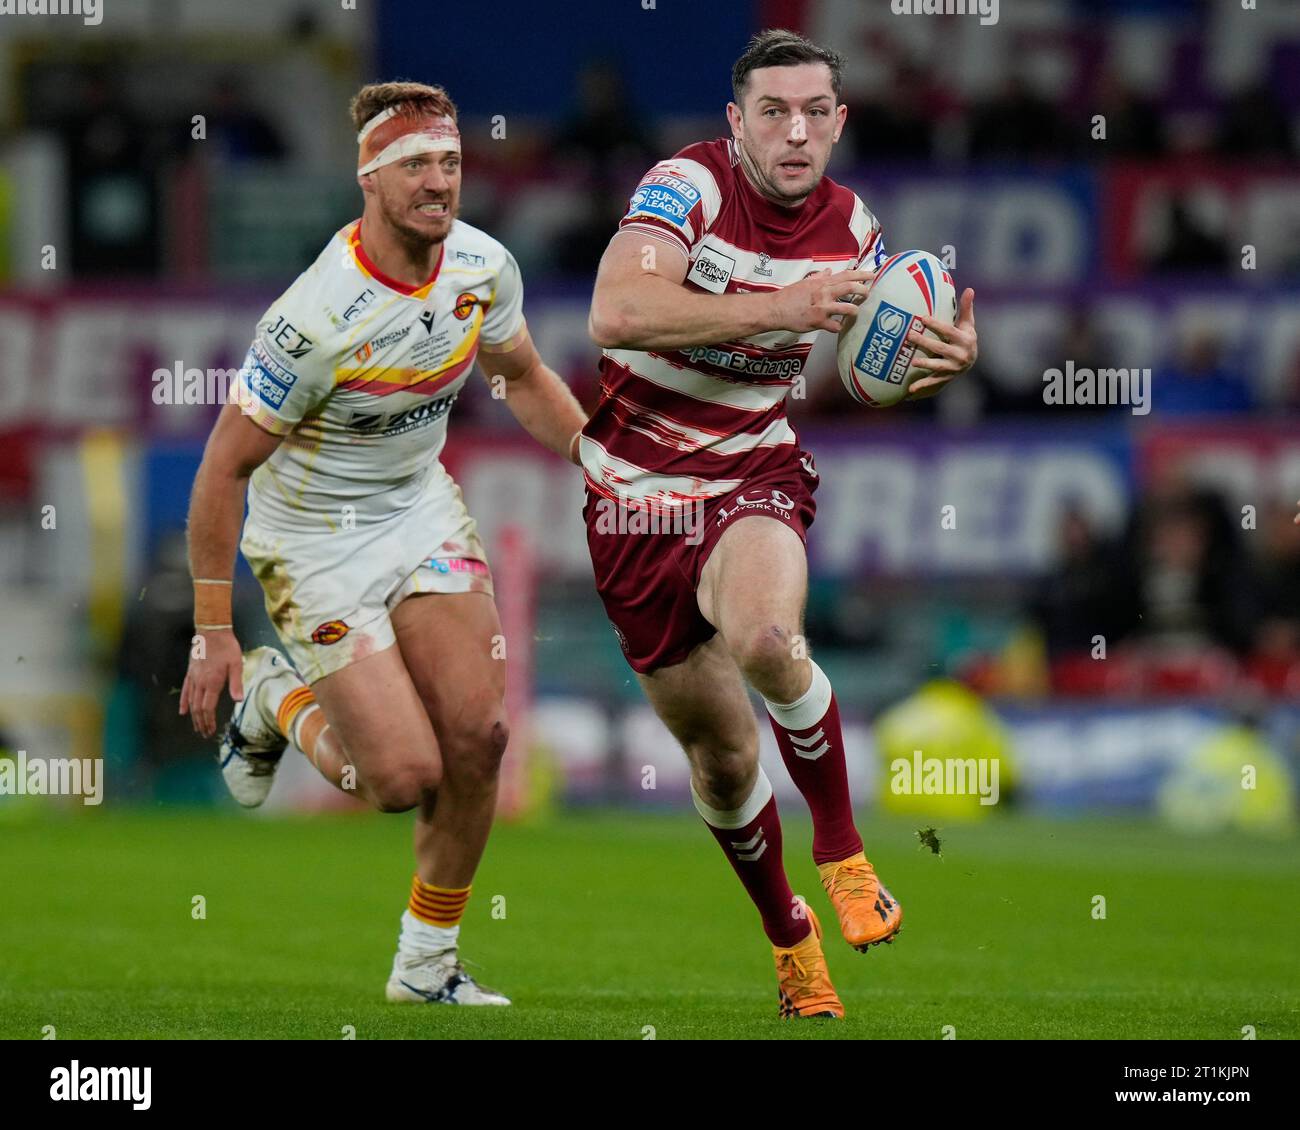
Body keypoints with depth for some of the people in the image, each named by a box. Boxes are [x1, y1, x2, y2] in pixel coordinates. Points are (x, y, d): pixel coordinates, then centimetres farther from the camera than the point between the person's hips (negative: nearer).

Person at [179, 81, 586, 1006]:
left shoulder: (484, 267, -10)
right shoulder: (316, 318, -29)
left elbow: (523, 377, 13)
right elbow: (225, 469, -20)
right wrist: (212, 634, -16)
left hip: (420, 504, 6)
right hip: (314, 537, -6)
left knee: (476, 737, -5)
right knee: (406, 777, -11)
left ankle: (428, 964, 14)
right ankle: (275, 699, 22)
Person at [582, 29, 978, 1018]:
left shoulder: (851, 230, -2)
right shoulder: (689, 186, -17)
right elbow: (617, 312, -33)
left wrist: (947, 360, -11)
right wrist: (779, 308, -37)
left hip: (755, 481, 1)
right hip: (637, 498, -1)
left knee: (765, 640, -34)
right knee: (719, 753, 6)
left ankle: (840, 847, -12)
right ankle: (788, 936, 32)